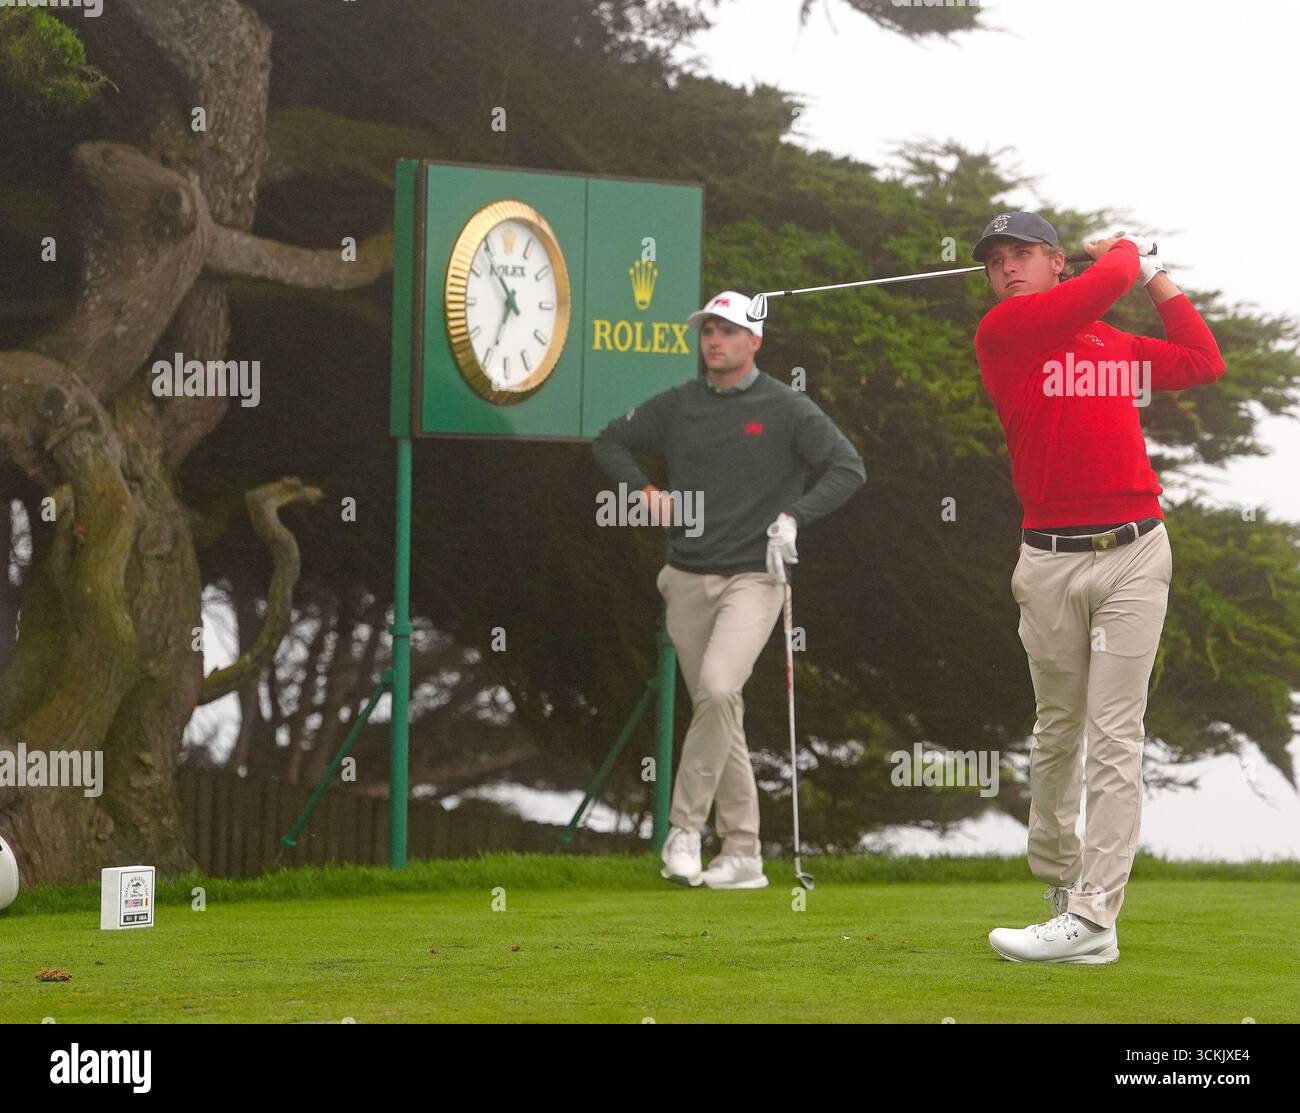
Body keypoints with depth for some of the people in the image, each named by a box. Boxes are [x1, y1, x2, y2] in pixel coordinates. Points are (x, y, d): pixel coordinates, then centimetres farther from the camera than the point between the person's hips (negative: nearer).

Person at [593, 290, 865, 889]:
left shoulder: (786, 408, -2)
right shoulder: (678, 405, 8)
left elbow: (849, 467, -3)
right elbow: (609, 441, 21)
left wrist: (794, 516, -15)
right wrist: (644, 490, 4)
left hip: (753, 576, -4)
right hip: (687, 579, 4)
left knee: (718, 689, -25)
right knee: (717, 711, 5)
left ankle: (684, 827, -15)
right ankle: (742, 853, 10)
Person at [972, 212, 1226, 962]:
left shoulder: (1120, 345, 14)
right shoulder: (1003, 333, 1)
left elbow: (1204, 362, 17)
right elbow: (1098, 290, -10)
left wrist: (1156, 276, 19)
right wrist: (1127, 253, 9)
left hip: (1133, 552, 1)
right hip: (1049, 558, -1)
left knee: (1115, 737, -7)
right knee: (1058, 732, 9)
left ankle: (1093, 920, -12)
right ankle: (1059, 878, 27)